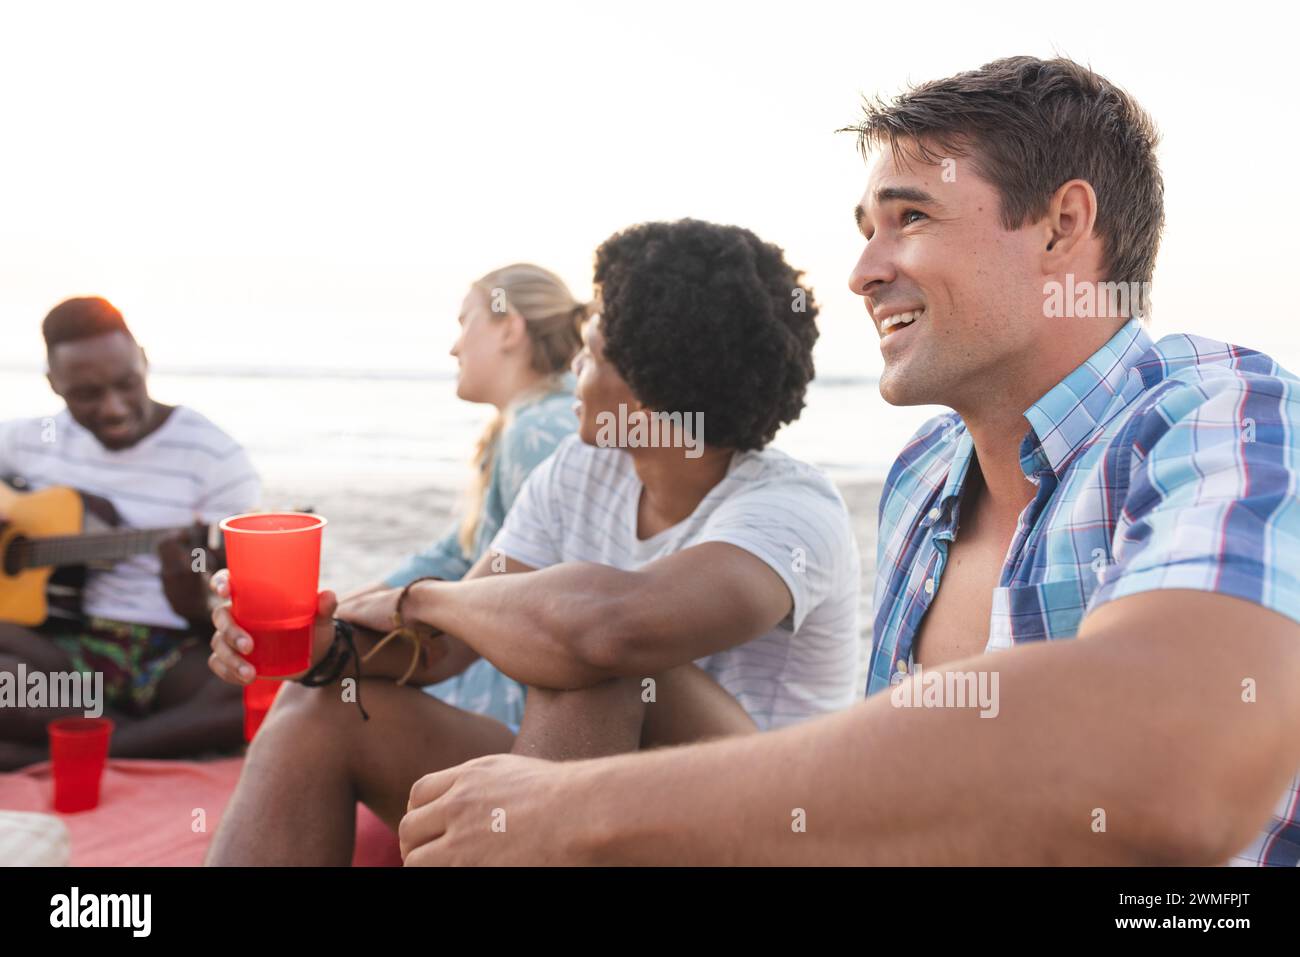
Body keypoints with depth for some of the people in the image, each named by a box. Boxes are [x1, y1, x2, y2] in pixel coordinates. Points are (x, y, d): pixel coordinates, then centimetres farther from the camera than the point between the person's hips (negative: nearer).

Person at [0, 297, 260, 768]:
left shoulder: (216, 459, -6)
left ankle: (45, 755, -25)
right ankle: (181, 730, -21)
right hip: (61, 644, 3)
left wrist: (194, 604, -29)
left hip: (175, 653, -2)